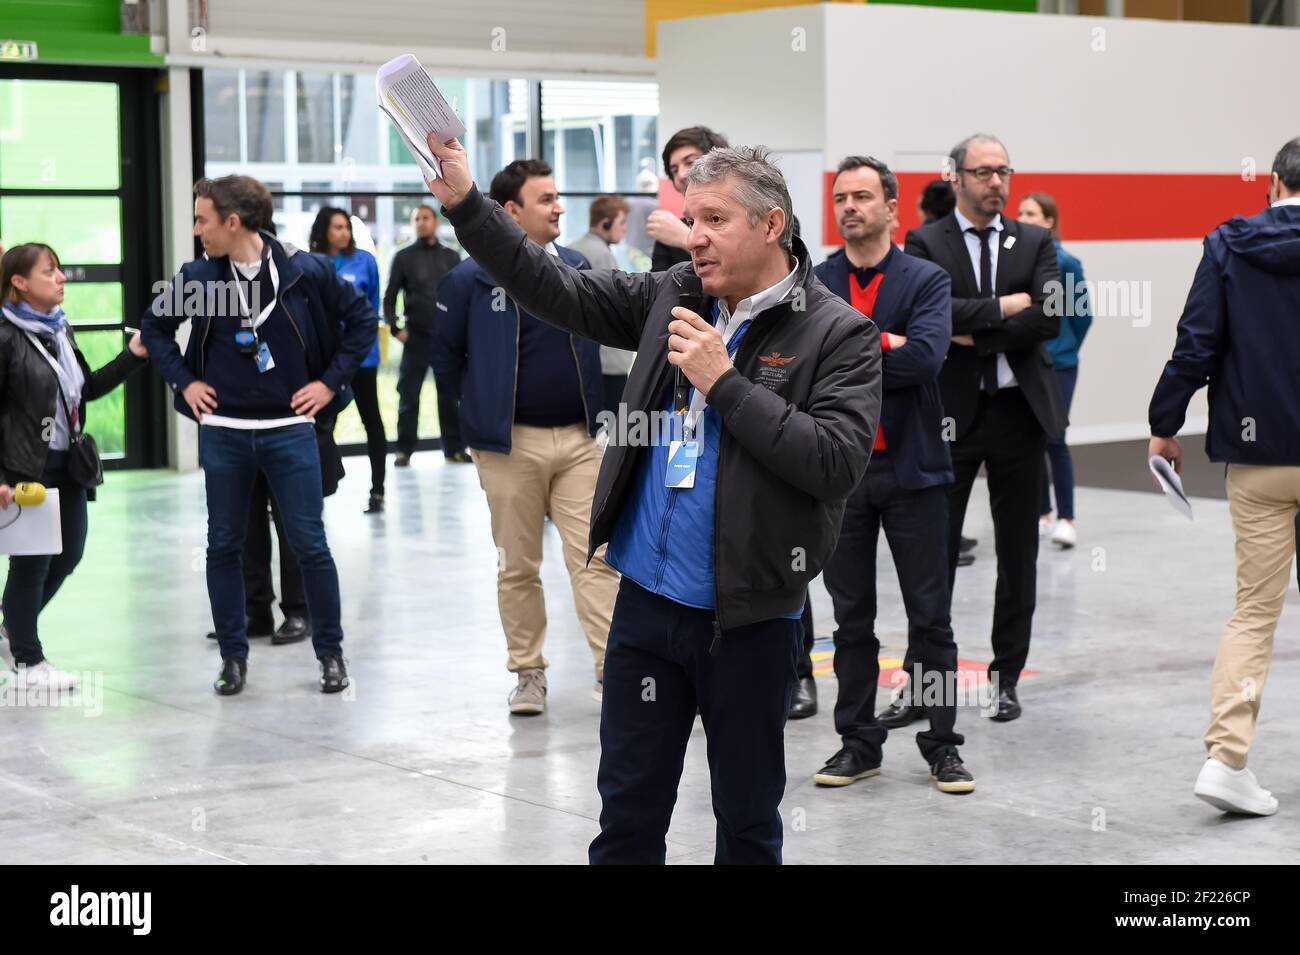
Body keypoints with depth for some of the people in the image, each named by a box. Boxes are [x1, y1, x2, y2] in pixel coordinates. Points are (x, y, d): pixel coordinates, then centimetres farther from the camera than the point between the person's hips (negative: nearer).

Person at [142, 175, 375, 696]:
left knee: (309, 545, 0)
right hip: (223, 432, 2)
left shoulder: (307, 272, -9)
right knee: (223, 546, 7)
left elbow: (362, 319, 3)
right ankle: (233, 654, 19)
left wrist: (330, 381, -1)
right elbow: (155, 326, 15)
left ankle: (330, 651, 14)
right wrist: (183, 382, 6)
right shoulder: (197, 278, -2)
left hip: (290, 429, -2)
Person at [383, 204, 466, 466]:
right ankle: (404, 450, 4)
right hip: (416, 336, -1)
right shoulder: (404, 257, 6)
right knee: (408, 395, -1)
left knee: (450, 394, 4)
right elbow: (390, 296, 4)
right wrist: (395, 327, -8)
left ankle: (454, 447, 11)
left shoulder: (451, 257, 11)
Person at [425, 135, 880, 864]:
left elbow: (838, 462, -19)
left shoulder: (837, 334, -9)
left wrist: (723, 382, -19)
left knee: (748, 818, 11)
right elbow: (558, 290, 5)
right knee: (628, 810, 12)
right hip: (647, 604, 4)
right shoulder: (672, 296, 6)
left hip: (751, 619, -4)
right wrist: (465, 202, -5)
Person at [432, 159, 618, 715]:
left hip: (579, 438, 3)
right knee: (518, 565, 7)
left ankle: (611, 669, -3)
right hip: (510, 443, -3)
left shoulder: (578, 268, 6)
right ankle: (528, 673, 17)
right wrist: (488, 400, 8)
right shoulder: (472, 277, -7)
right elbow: (446, 354, 3)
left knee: (594, 558, -3)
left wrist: (587, 403, 13)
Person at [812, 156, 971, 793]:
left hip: (912, 468, -2)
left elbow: (925, 357, -17)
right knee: (851, 616, 10)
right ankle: (858, 741, 20)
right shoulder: (814, 284, 5)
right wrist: (882, 345, -15)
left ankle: (942, 745, 13)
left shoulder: (926, 280, 0)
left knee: (930, 615, 4)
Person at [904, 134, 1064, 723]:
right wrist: (1003, 307, -15)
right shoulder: (924, 244, 1)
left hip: (1019, 409, 3)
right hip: (950, 412, -2)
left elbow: (1049, 320, -7)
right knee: (937, 548, 2)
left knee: (1018, 551, 7)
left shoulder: (1034, 244, 8)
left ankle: (1007, 675, 17)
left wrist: (975, 335, -11)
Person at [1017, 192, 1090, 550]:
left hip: (1057, 363, -3)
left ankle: (1066, 519, 1)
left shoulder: (1066, 262, -8)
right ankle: (1042, 514, 21)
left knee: (1053, 439, -6)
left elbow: (1082, 311, 2)